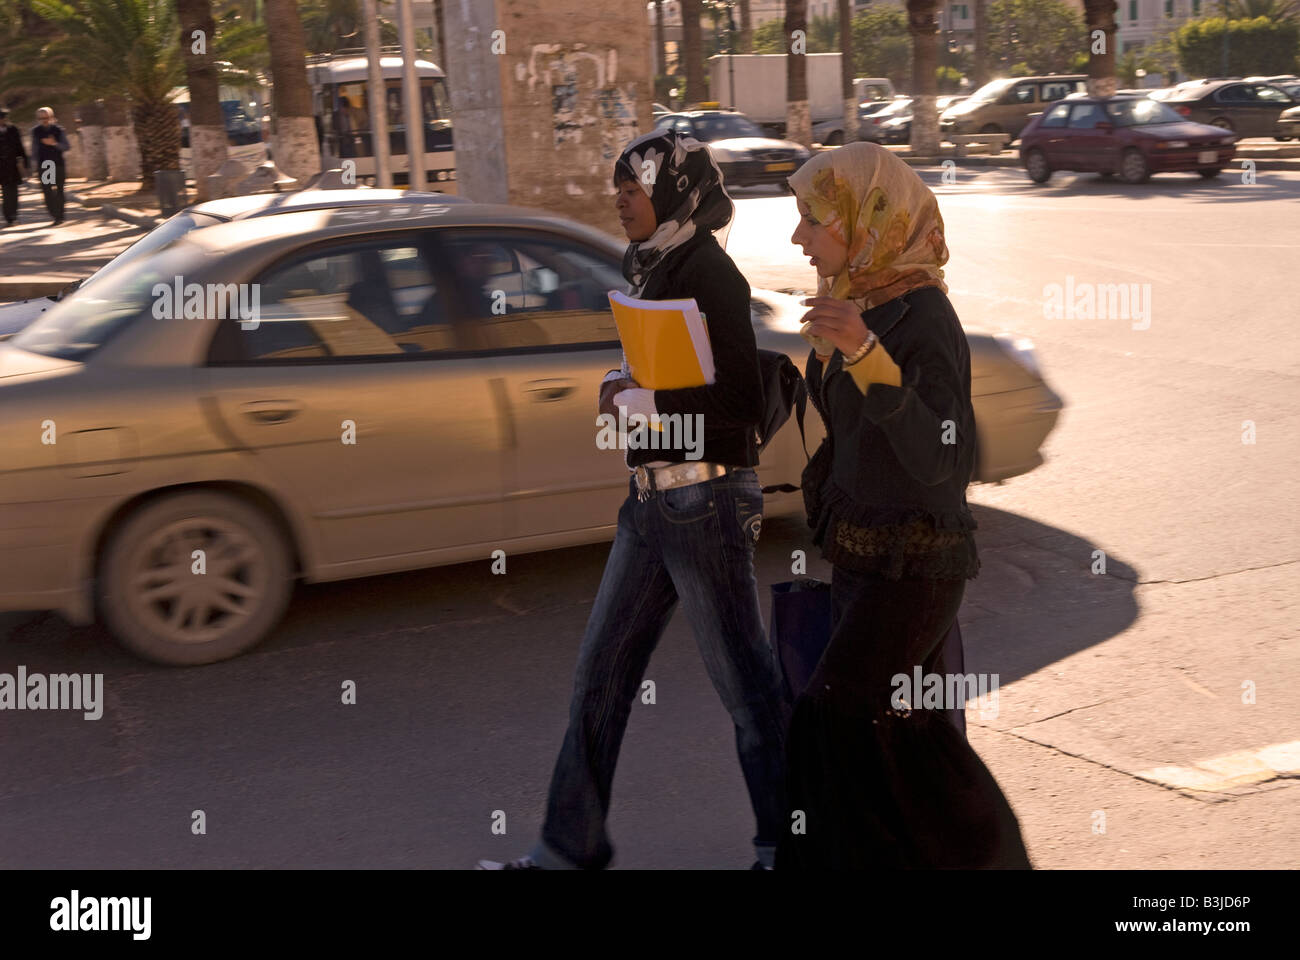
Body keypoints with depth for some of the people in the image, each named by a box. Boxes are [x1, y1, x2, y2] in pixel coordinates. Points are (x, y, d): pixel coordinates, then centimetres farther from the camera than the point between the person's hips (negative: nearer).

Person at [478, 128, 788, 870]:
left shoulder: (707, 273, -14)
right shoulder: (653, 267, 13)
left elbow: (744, 403, -18)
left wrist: (642, 404, -15)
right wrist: (626, 387, 5)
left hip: (705, 497, -9)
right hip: (653, 497, 9)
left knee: (744, 681, 3)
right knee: (601, 672, 13)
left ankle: (783, 842, 21)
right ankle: (572, 845, 24)